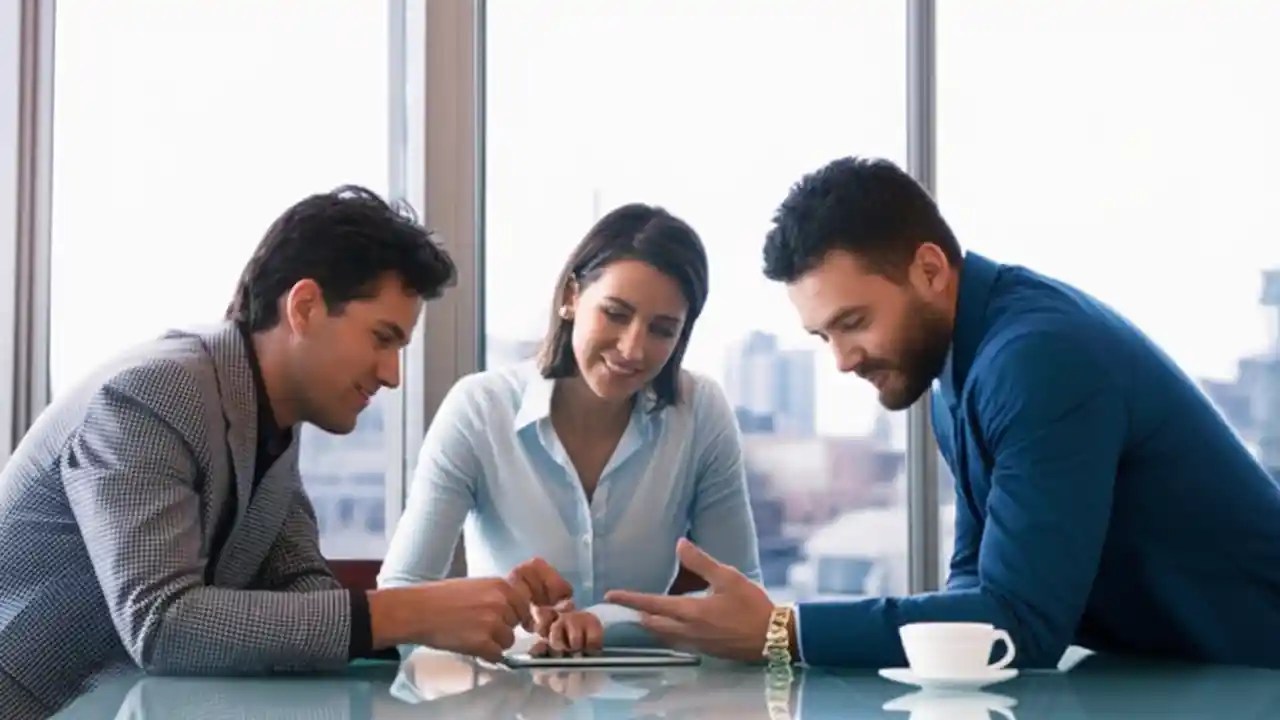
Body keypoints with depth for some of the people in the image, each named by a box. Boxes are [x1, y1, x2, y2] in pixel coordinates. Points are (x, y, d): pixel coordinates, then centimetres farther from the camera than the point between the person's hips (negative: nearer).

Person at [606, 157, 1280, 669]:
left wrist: (778, 632, -27)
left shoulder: (1041, 355, -24)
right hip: (1156, 667, 7)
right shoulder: (956, 363, 3)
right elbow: (981, 576, 5)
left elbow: (1021, 622, -27)